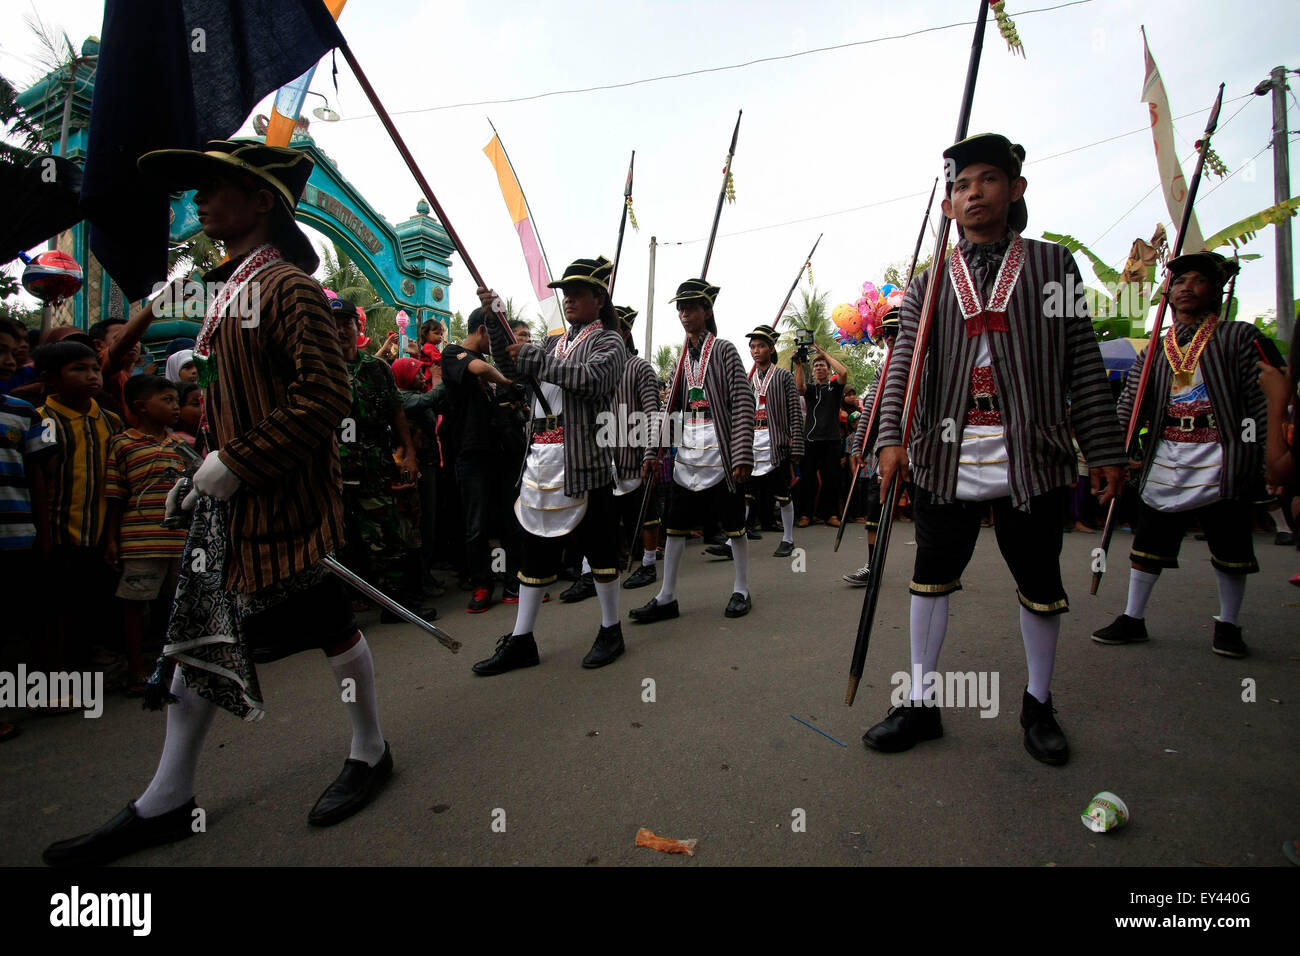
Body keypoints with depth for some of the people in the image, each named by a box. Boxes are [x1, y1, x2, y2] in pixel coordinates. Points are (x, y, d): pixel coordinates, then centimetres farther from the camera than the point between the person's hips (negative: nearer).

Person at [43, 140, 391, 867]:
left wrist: (239, 462, -20)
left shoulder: (290, 287, -13)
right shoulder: (234, 288, 14)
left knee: (331, 623, 6)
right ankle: (168, 802, 27)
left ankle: (371, 752, 28)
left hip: (281, 497, -9)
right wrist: (210, 467, 14)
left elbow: (327, 396, -23)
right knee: (199, 633, 12)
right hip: (226, 496, 9)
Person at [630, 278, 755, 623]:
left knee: (733, 523, 5)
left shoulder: (723, 350, -4)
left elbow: (744, 404, -9)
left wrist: (742, 455, -16)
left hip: (720, 454, -6)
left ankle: (742, 591, 20)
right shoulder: (682, 357, 14)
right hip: (687, 456, 6)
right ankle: (666, 597, 14)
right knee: (674, 525, 6)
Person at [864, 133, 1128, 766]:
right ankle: (922, 702, 22)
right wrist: (892, 437, -15)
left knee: (1040, 583, 9)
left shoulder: (1053, 264, 8)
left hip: (1030, 458, 0)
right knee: (931, 577, 6)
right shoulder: (928, 284, 9)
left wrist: (1104, 449, 2)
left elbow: (1084, 365, 5)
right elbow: (903, 366, -1)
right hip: (946, 459, 1)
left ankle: (1039, 705, 31)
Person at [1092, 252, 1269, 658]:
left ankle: (1228, 624, 23)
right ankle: (1133, 618, 19)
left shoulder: (1239, 337, 2)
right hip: (1165, 462, 3)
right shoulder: (1154, 350, 10)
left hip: (1221, 463, -2)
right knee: (1148, 544, 7)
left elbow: (1261, 403, -3)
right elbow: (1129, 407, 4)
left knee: (1230, 549, 6)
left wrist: (1265, 460, -8)